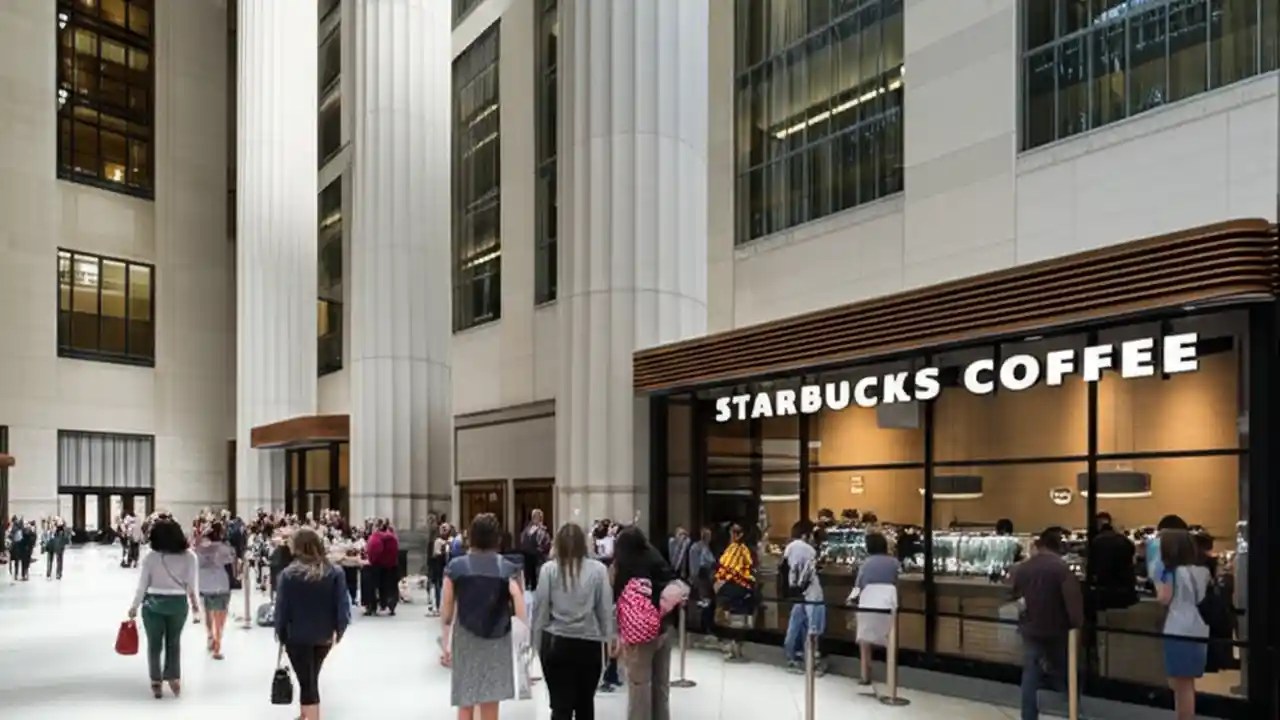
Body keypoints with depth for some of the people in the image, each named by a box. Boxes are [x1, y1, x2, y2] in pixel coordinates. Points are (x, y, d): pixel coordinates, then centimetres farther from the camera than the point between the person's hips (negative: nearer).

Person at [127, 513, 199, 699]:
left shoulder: (151, 557, -12)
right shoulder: (189, 556, -10)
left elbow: (142, 585, -7)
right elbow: (191, 585, -6)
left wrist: (134, 606, 5)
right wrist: (194, 602, 10)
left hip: (153, 603, -1)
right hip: (178, 603, 1)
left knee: (154, 643, 13)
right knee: (174, 641, 19)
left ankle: (156, 682, 19)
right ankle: (174, 678, 20)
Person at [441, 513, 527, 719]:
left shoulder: (456, 567, -3)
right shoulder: (507, 569, -4)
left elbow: (447, 611, 1)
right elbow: (521, 610, -14)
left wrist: (445, 642, 12)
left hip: (465, 642, 0)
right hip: (496, 643, 0)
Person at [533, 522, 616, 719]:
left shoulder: (548, 569, -4)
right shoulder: (598, 569, -3)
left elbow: (540, 608, -2)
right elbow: (606, 607, 0)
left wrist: (538, 642, 7)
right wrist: (611, 635, 11)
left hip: (556, 643, -1)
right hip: (589, 644, 1)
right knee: (585, 703, 17)